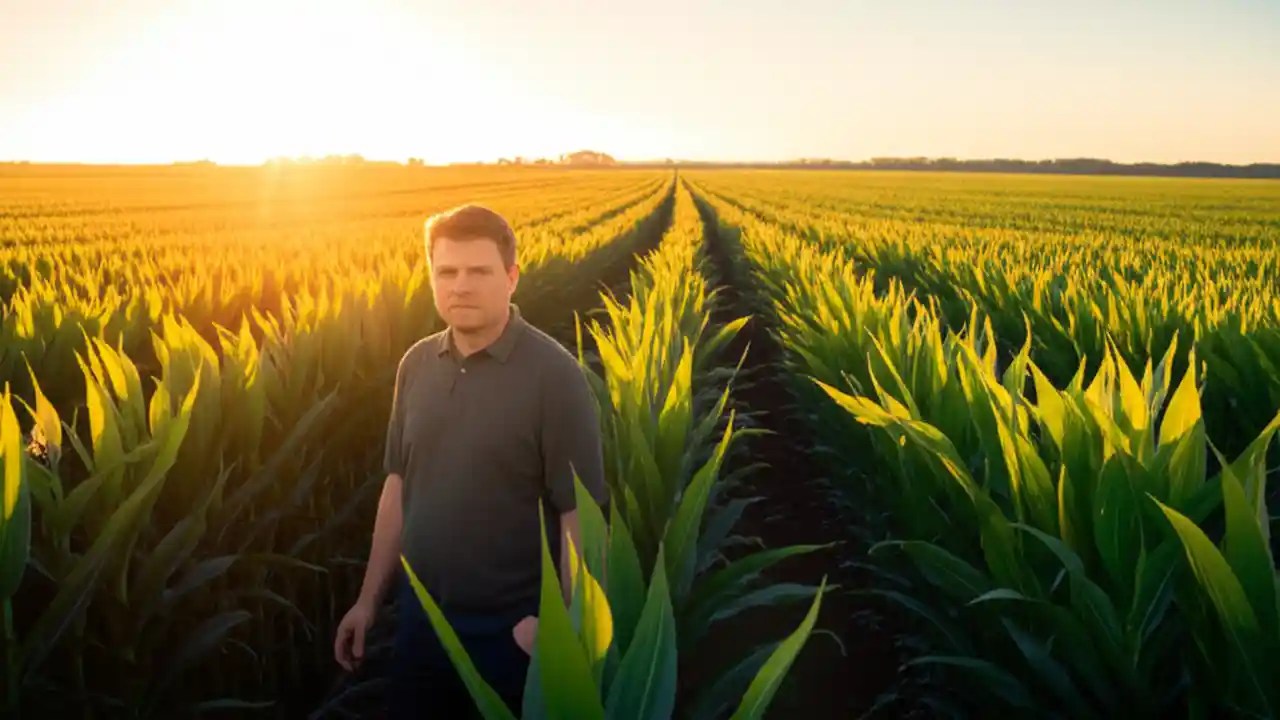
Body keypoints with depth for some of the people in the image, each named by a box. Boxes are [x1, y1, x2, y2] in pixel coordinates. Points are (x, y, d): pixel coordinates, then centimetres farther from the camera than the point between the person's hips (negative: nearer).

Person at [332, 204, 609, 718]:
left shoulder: (555, 376, -16)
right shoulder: (416, 365, 0)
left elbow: (582, 516, -15)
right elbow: (398, 486, 9)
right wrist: (368, 599, 11)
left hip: (511, 629, -5)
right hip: (421, 616, 5)